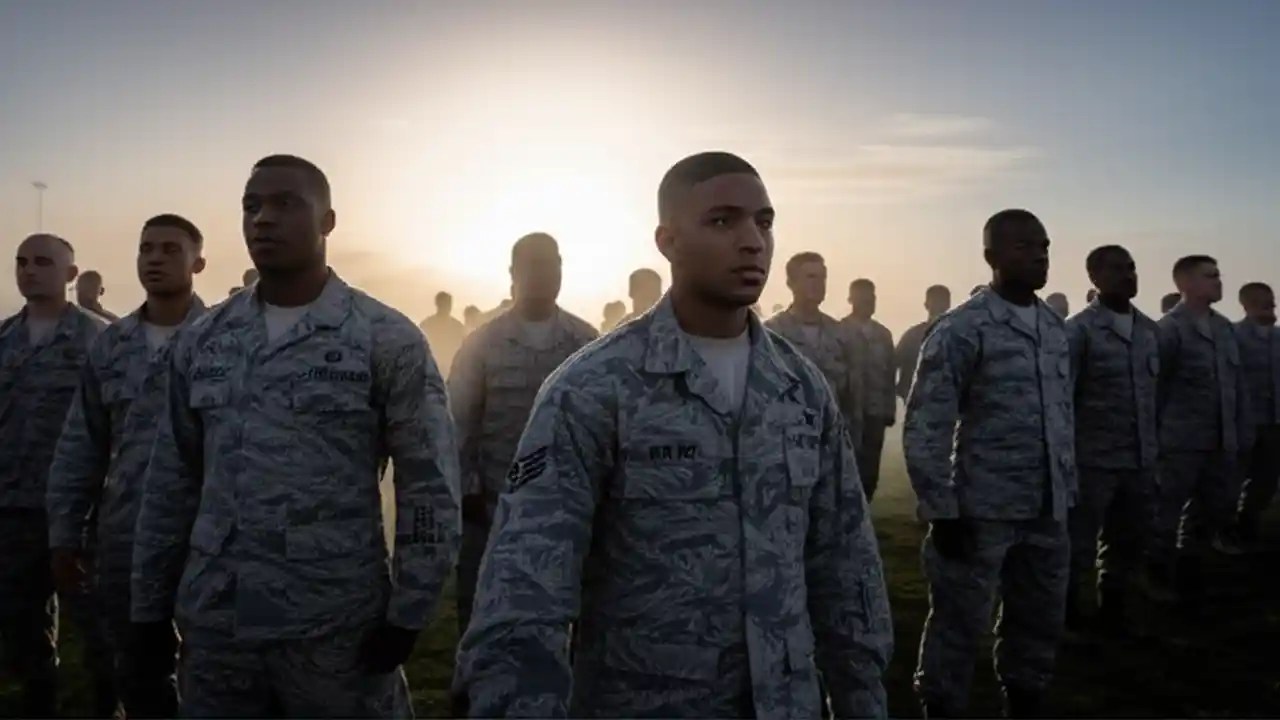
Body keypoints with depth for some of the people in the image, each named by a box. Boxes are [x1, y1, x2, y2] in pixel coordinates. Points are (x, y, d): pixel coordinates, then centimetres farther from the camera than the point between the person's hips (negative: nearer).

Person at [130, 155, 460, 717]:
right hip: (214, 624, 4)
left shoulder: (387, 339, -6)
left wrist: (408, 612, -10)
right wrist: (150, 603, 13)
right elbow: (172, 481, 13)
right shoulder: (201, 341, 8)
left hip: (337, 627, -4)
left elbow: (429, 485, -7)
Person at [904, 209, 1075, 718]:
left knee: (1040, 623, 17)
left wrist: (1067, 492, 13)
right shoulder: (961, 329, -10)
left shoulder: (1055, 326, 11)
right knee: (959, 628, 3)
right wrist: (941, 511, -14)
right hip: (982, 512, -7)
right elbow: (925, 428, -13)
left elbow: (1063, 414, 17)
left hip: (1047, 512, 7)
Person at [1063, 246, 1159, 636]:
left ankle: (1112, 606, 35)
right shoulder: (1078, 330, -8)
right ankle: (1066, 609, 25)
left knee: (1130, 542, 16)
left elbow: (1153, 391, 14)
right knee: (1079, 544, 6)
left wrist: (1154, 446, 12)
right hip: (1094, 458, -6)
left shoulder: (1149, 330, 10)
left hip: (1140, 460, 6)